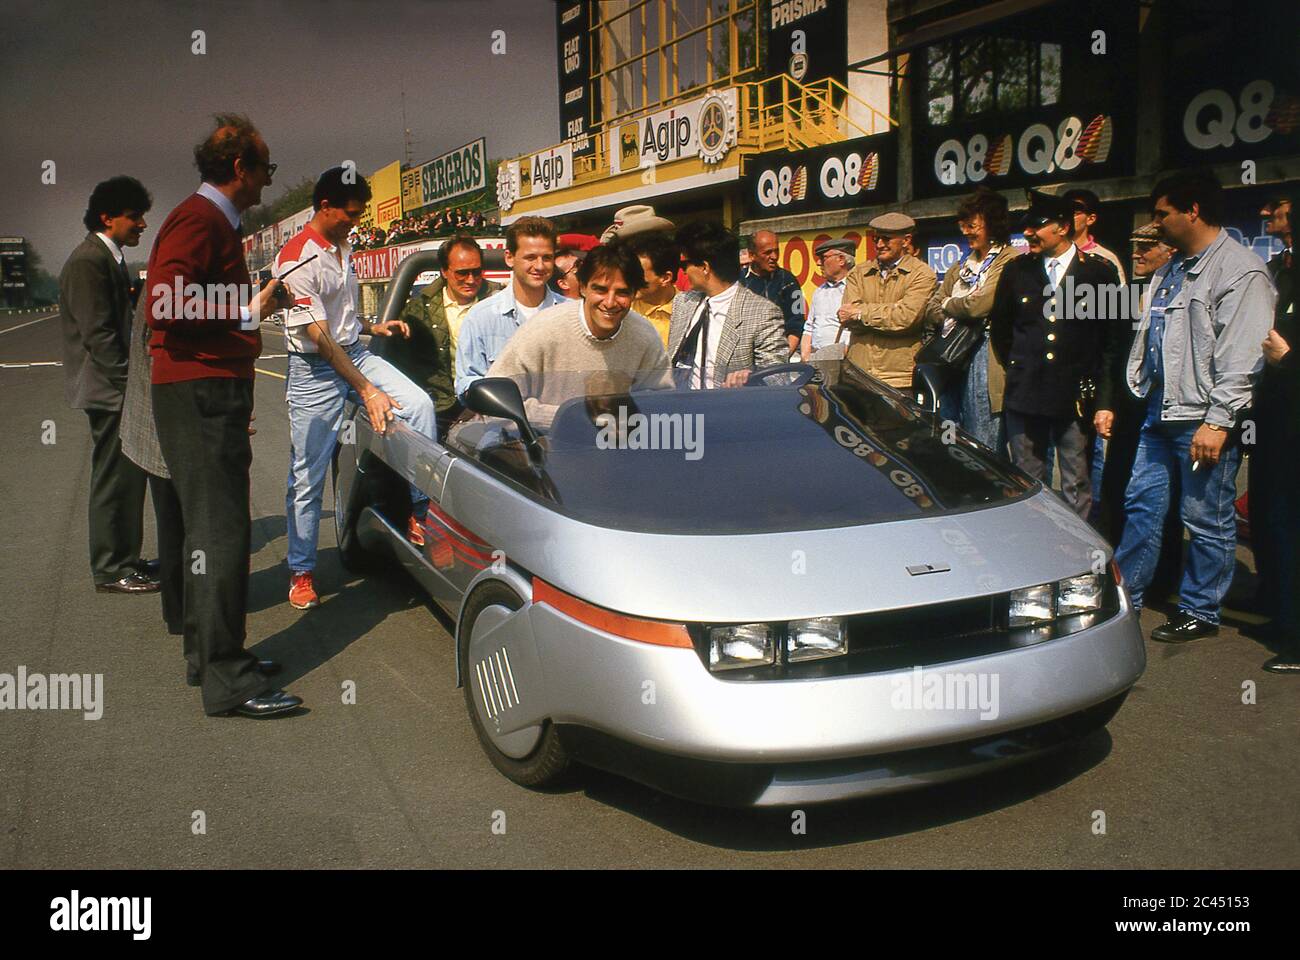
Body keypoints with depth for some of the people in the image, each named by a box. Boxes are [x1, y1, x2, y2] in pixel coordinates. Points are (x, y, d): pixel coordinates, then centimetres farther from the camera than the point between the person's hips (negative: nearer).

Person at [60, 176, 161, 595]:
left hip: (121, 388, 10)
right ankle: (111, 570, 6)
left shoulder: (110, 258, 16)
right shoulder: (88, 261, -15)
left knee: (128, 477, 14)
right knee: (115, 478, -3)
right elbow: (98, 334, -20)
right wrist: (132, 383, -19)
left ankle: (123, 558, 25)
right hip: (109, 389, -10)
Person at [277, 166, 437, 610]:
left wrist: (374, 326, 7)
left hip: (356, 352, 7)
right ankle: (301, 572, 13)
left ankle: (422, 509, -8)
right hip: (315, 371, -7)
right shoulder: (297, 260, -17)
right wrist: (367, 391, -24)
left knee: (419, 404, -17)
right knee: (308, 478, 0)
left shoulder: (343, 248, 9)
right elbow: (319, 337, -21)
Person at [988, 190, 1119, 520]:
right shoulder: (1016, 271, 7)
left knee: (1076, 488, 3)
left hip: (1075, 397, -2)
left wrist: (1100, 392, 1)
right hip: (1024, 397, 3)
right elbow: (998, 325, 20)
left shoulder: (1099, 273, -1)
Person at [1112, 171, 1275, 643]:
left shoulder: (1241, 271, -12)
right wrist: (1136, 391, 17)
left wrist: (1217, 420, -22)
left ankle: (1200, 612, 15)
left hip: (1203, 421, -9)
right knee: (1141, 503, 14)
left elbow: (1241, 356, -18)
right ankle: (1124, 596, 25)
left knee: (1207, 520, 3)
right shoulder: (1171, 269, 17)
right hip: (1159, 411, 9)